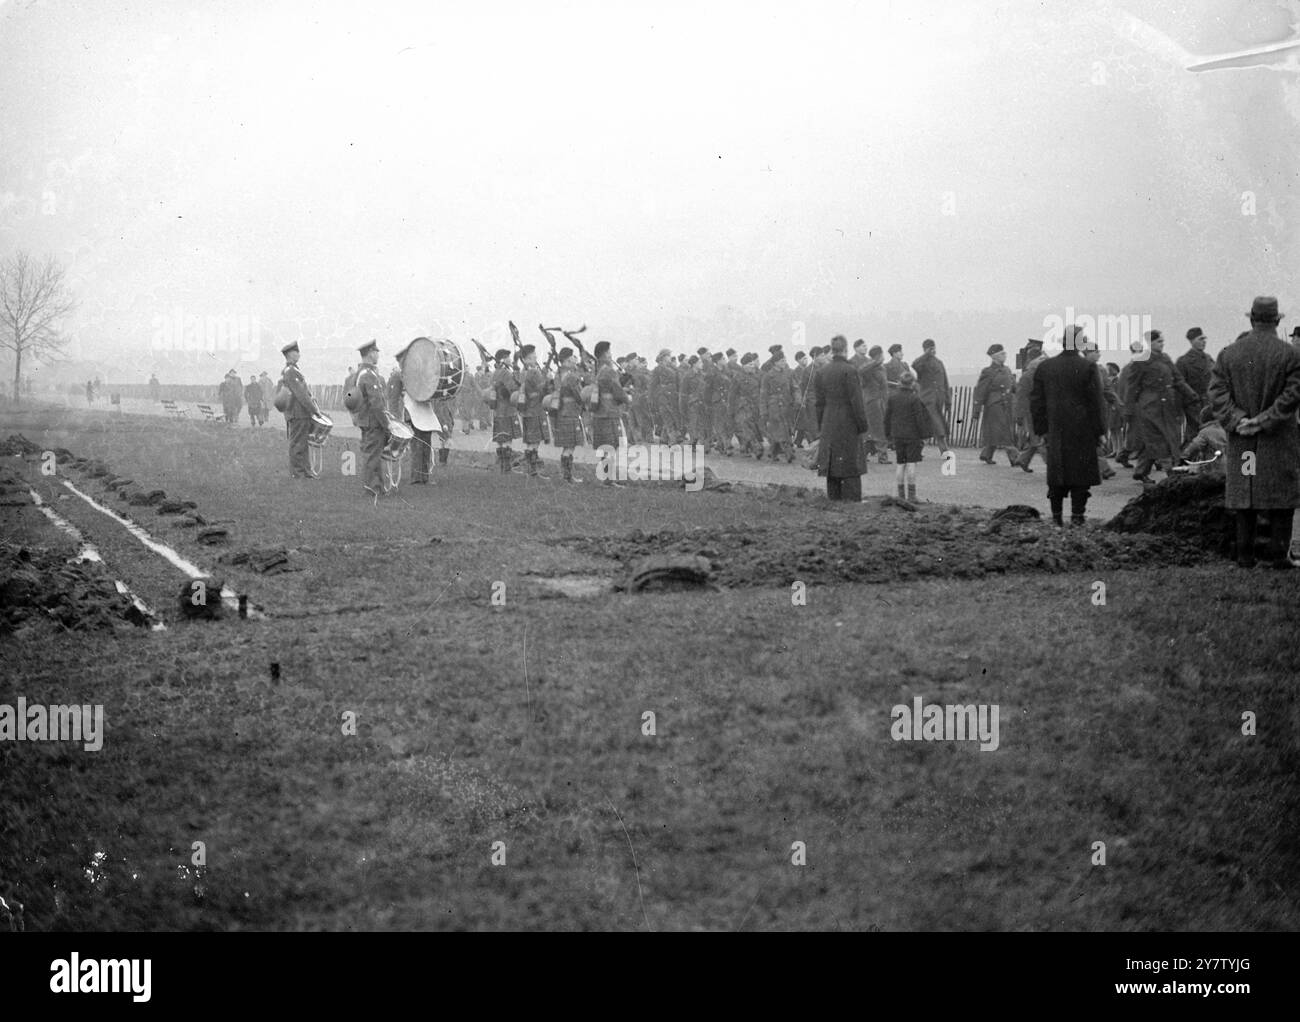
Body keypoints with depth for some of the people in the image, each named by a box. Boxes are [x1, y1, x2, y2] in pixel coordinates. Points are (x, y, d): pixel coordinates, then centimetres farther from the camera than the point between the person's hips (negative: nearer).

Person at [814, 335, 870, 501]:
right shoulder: (849, 371, -14)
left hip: (829, 426, 6)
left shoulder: (821, 372, 4)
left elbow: (819, 402, 9)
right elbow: (855, 401, -14)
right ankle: (852, 500, -4)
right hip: (848, 425, -6)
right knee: (850, 469, -2)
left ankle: (834, 500, 13)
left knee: (831, 467, 10)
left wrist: (821, 426, 15)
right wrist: (863, 424, -5)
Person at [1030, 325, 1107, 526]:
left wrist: (1041, 429, 13)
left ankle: (1056, 515, 9)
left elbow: (1036, 401, 7)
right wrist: (1100, 430, 0)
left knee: (1056, 472, 9)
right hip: (1082, 431, -4)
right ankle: (1077, 515, -1)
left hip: (1055, 431, 4)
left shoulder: (1044, 368, 4)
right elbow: (1096, 402, -7)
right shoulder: (1087, 368, -9)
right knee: (1081, 472, 2)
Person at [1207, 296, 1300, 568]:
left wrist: (1238, 421, -10)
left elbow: (1217, 393, -3)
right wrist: (1265, 420, -13)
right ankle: (1277, 554, 0)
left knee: (1245, 496, 9)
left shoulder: (1228, 354, 3)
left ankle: (1245, 554, 10)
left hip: (1241, 442, 3)